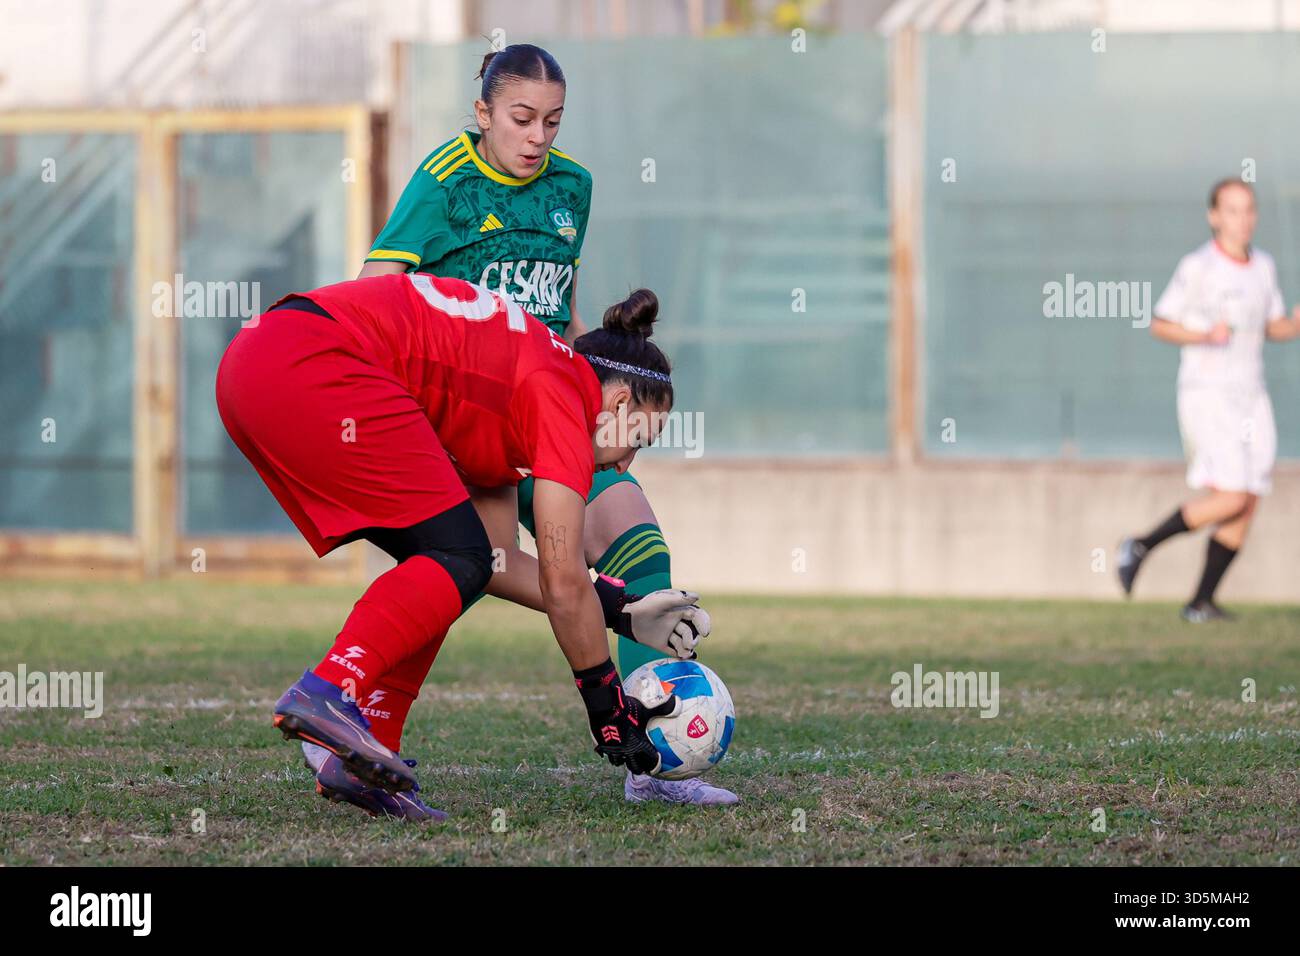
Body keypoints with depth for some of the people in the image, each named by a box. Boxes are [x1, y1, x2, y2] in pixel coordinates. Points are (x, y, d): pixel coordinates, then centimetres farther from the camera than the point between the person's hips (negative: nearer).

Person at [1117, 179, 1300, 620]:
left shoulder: (1263, 266, 9)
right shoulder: (1197, 267, -10)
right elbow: (1160, 325, -5)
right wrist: (1204, 335, -22)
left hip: (1251, 397, 7)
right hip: (1206, 396, -7)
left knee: (1247, 507, 0)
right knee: (1230, 498, -17)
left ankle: (1201, 602, 8)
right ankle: (1140, 547, -1)